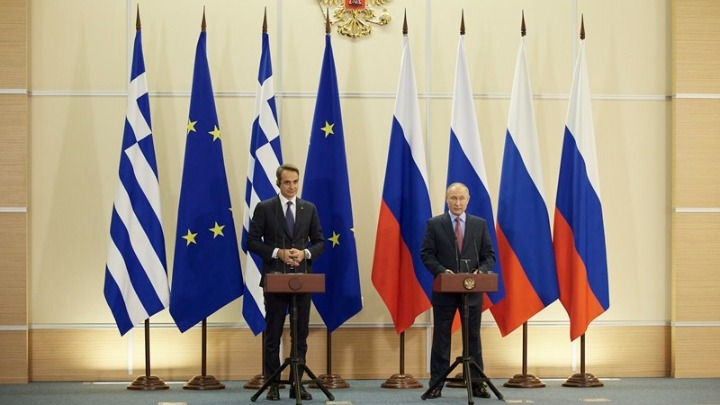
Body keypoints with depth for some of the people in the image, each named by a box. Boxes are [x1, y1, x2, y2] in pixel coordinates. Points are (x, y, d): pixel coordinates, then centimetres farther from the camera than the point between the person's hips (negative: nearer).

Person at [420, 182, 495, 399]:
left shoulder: (480, 224, 7)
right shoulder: (434, 224, 2)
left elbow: (489, 255, 6)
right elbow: (427, 254, -1)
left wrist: (481, 271, -13)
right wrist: (442, 271, -17)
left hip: (473, 289, 1)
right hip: (445, 289, -1)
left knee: (473, 337, 6)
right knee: (441, 338, 2)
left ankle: (477, 384, 10)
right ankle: (436, 385, 5)